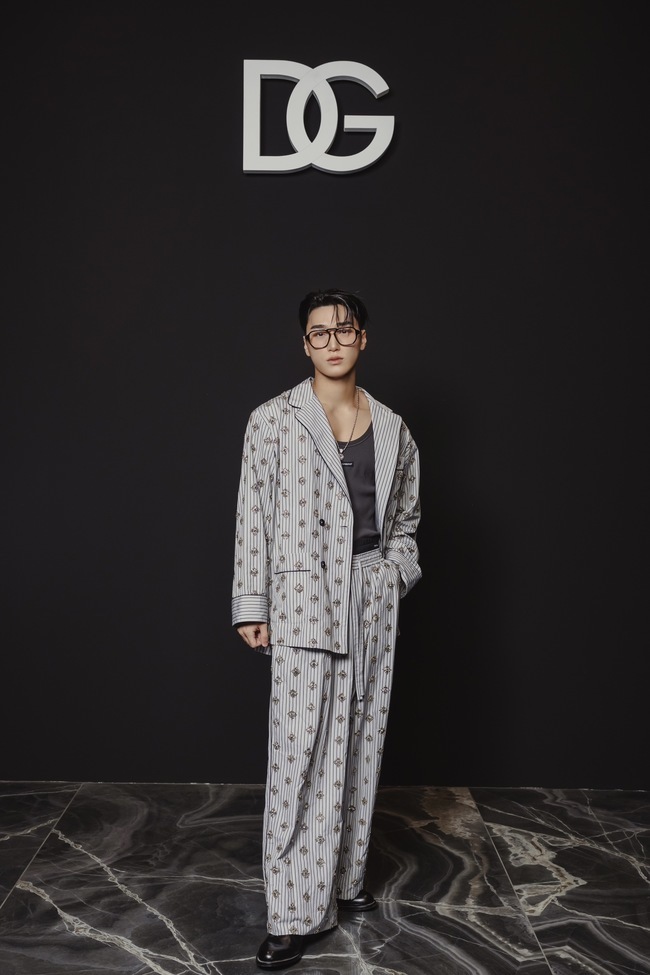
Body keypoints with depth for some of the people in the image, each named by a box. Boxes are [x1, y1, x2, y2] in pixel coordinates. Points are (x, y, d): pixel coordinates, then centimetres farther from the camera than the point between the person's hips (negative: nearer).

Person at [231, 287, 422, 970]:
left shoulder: (392, 428, 8)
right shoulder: (273, 421, -3)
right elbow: (253, 519, -3)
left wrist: (395, 574, 3)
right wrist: (251, 606, -6)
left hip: (374, 600, 4)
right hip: (306, 601, -4)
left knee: (359, 743, 13)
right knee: (299, 753, -4)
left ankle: (345, 876, 30)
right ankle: (294, 913, 6)